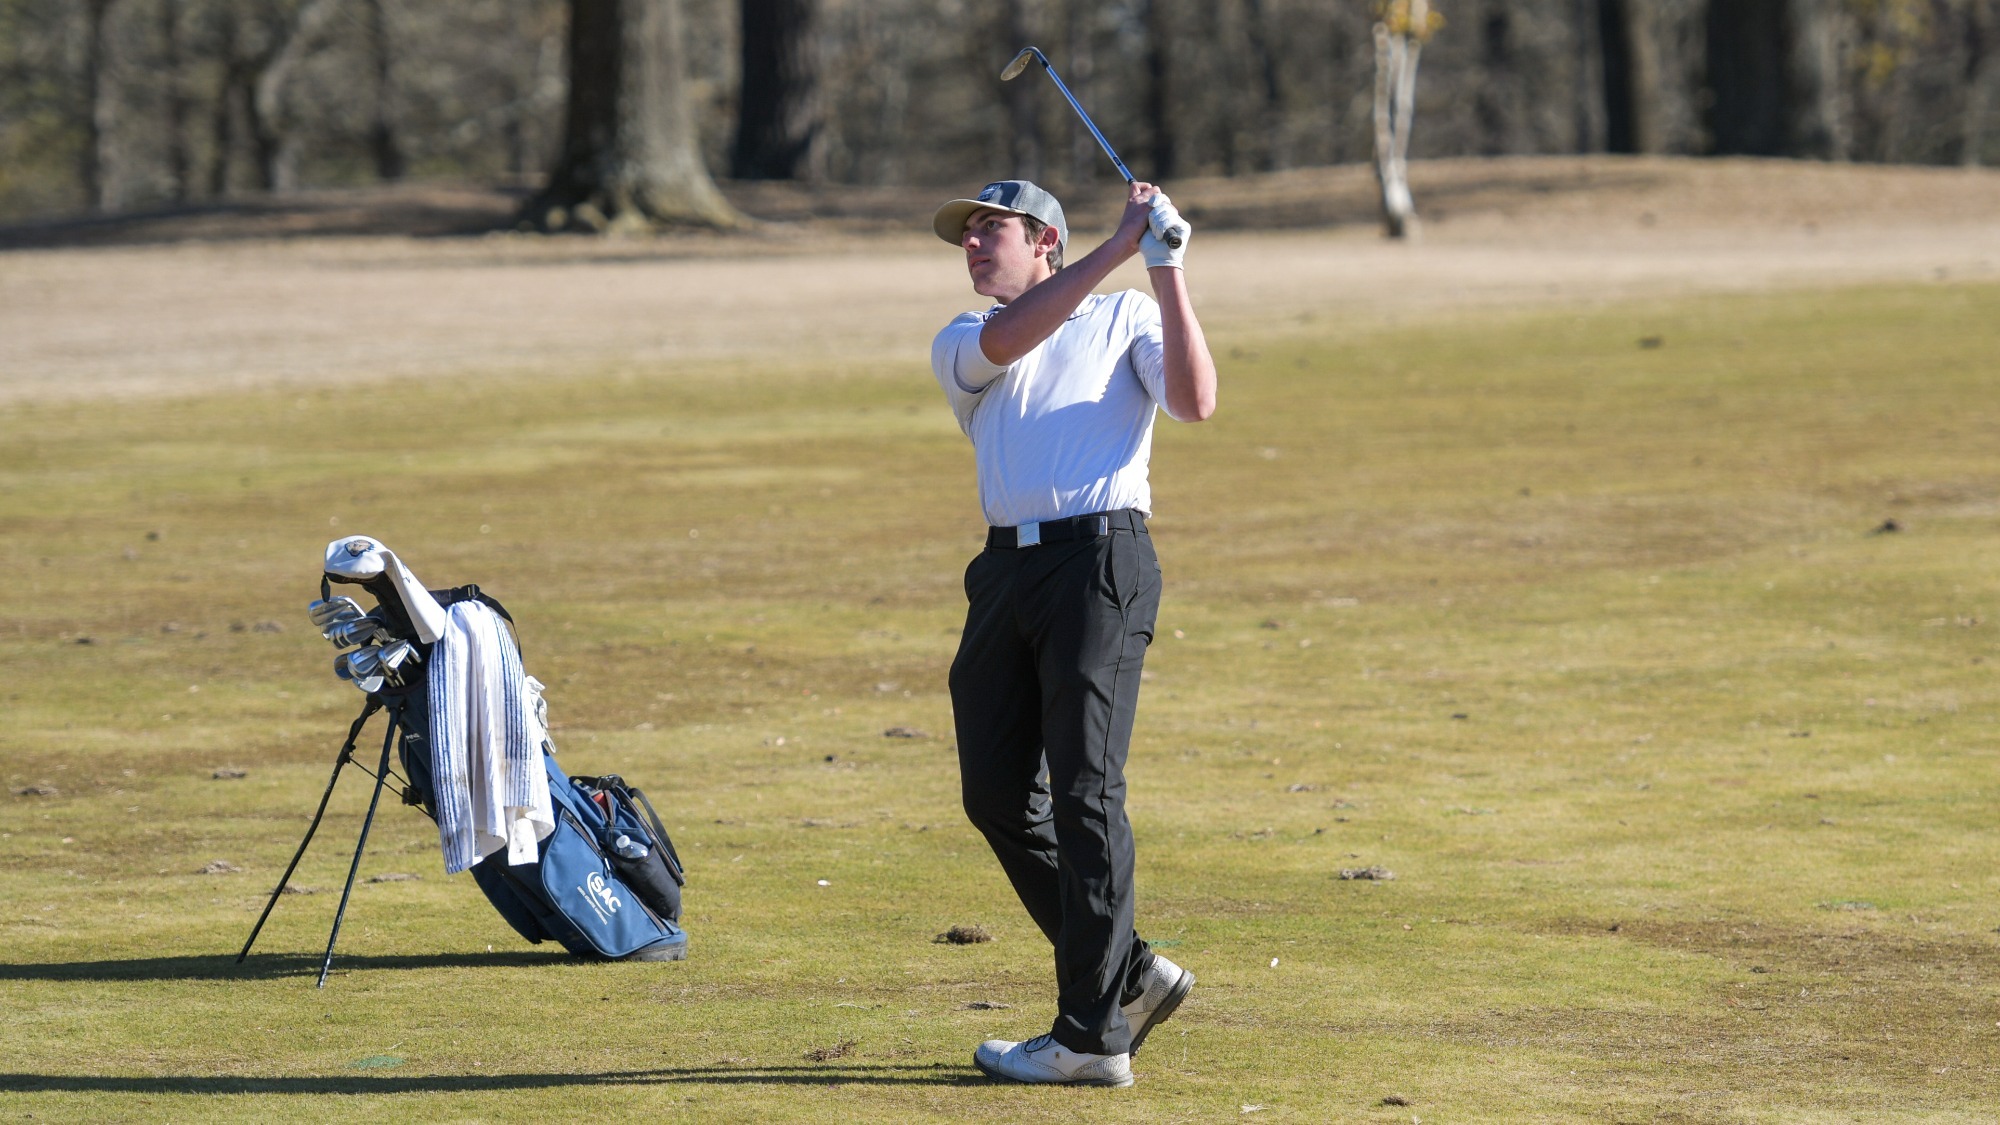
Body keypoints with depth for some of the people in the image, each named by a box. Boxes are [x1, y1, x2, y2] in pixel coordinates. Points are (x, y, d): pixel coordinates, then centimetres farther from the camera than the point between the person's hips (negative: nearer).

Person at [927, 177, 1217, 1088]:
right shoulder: (960, 346, 19)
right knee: (997, 796, 4)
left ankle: (1093, 1035, -9)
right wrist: (1117, 248, -12)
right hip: (1006, 566, 6)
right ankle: (1130, 974, 19)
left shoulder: (1126, 318, 12)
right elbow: (1008, 339, -5)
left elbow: (1195, 402, -6)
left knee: (1084, 792, -10)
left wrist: (1167, 272, -11)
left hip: (1100, 559, -5)